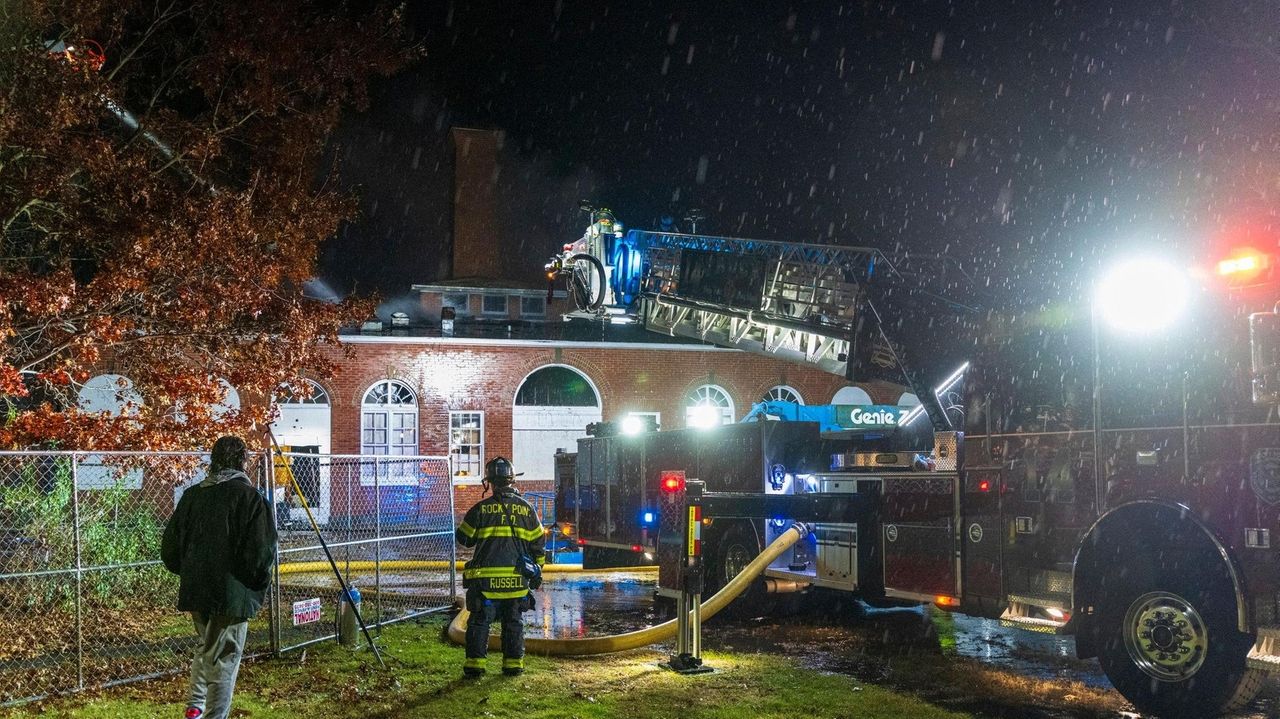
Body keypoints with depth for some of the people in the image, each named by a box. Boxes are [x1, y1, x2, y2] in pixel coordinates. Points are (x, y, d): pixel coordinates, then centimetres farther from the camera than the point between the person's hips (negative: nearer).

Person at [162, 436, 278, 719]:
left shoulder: (191, 496, 5)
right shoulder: (250, 497, -11)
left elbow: (170, 547, 10)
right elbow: (261, 552, -16)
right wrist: (259, 582, 2)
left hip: (195, 591, 6)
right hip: (232, 595, -5)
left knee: (205, 646, 26)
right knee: (223, 659, 4)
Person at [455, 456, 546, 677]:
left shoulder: (481, 508, -5)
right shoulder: (526, 509, 3)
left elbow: (464, 538, 3)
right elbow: (538, 542, 8)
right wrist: (536, 568, 20)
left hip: (485, 578, -2)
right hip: (516, 579, 2)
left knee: (479, 621, 7)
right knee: (513, 622, 12)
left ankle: (475, 663, 7)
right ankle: (514, 663, 13)